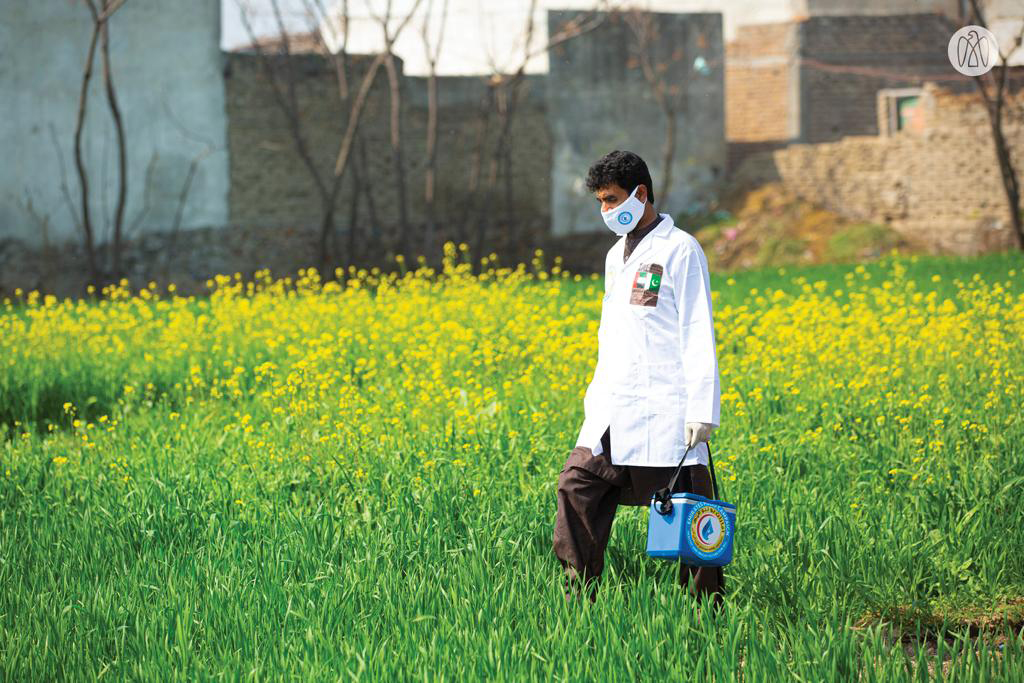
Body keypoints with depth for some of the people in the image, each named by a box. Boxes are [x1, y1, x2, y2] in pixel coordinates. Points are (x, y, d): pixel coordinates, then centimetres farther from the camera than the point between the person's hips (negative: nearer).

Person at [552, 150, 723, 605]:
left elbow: (698, 335, -11)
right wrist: (595, 395, 18)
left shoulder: (680, 250, -7)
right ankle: (579, 597, 6)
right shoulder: (617, 255, 18)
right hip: (613, 412, 8)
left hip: (664, 410, -8)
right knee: (576, 484, -1)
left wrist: (701, 410, -17)